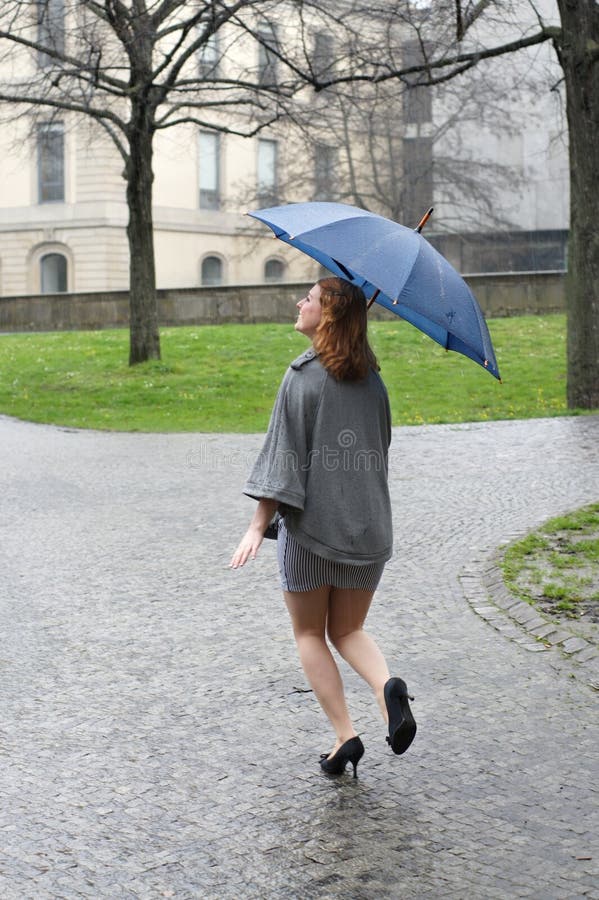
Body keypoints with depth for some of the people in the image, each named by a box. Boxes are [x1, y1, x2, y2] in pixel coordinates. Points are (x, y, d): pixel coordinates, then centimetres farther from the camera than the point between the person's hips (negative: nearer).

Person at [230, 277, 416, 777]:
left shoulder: (303, 377, -12)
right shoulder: (372, 379, 6)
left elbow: (285, 454, -15)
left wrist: (258, 526, -14)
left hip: (311, 523, -5)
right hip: (368, 525, 5)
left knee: (310, 634, 11)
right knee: (348, 630, 17)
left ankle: (345, 735, 3)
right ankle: (387, 686, -12)